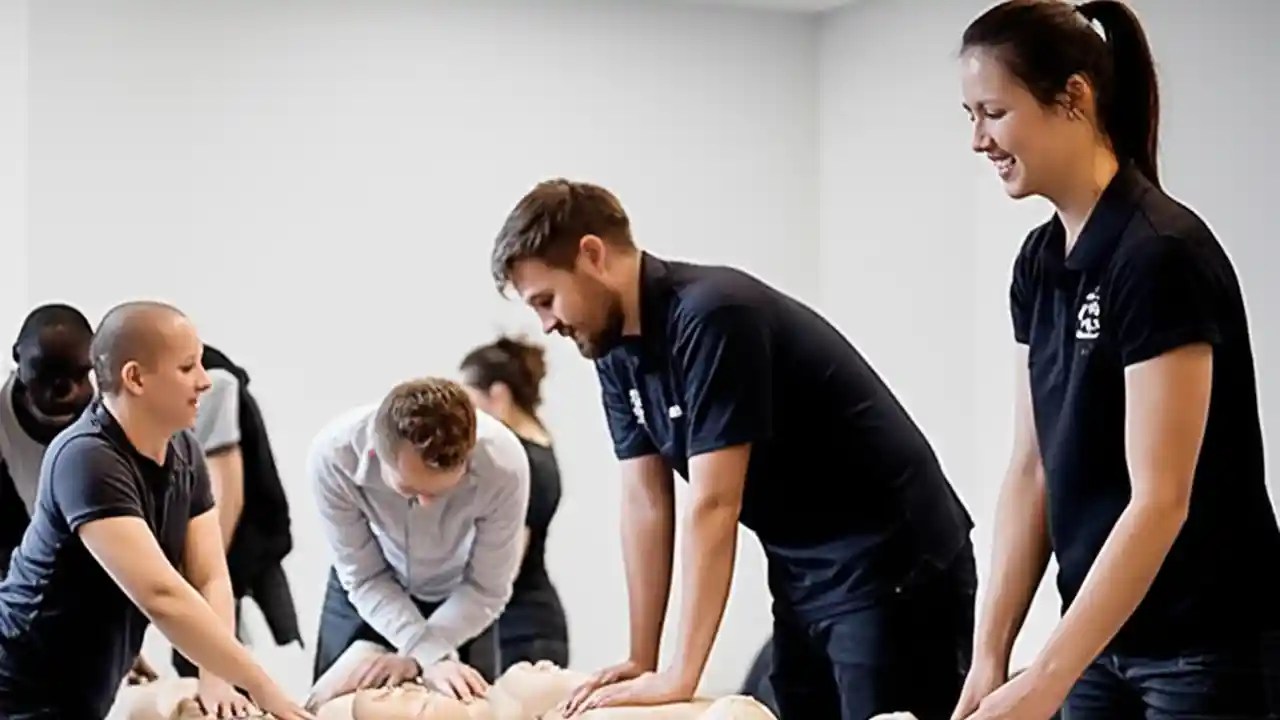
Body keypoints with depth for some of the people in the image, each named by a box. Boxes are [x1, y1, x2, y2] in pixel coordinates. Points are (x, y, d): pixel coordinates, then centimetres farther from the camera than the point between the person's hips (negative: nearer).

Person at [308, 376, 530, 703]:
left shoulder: (503, 463, -36)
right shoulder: (333, 456, -35)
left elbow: (486, 589, -21)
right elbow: (364, 578, -23)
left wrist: (414, 656, -24)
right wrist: (432, 657, -33)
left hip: (459, 601, 0)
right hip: (364, 596, 1)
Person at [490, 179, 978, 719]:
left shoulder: (711, 316, -23)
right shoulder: (615, 348, 3)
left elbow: (712, 506, -25)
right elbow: (645, 502, 5)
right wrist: (642, 660, 2)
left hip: (890, 567, -8)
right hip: (801, 576, 8)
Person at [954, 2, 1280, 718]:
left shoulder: (1162, 255, -21)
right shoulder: (1041, 260, 6)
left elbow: (1160, 501, -24)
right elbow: (1032, 469, 8)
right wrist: (990, 652, 2)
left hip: (1211, 652, -8)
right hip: (1106, 635, 8)